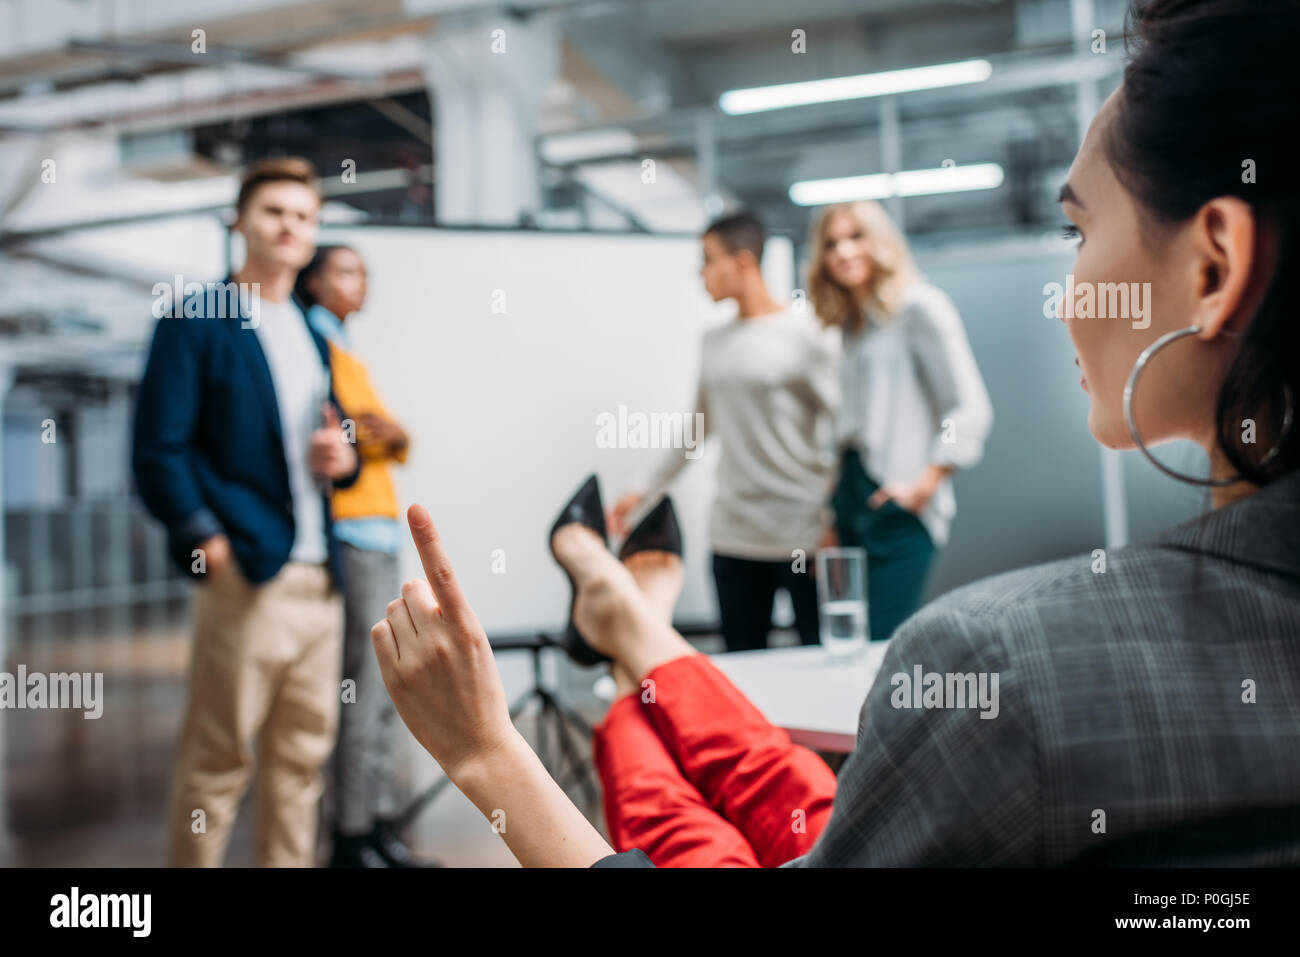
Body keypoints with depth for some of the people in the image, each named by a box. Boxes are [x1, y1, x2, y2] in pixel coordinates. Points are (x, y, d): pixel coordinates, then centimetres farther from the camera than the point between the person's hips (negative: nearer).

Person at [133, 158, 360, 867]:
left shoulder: (311, 337, 19)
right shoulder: (196, 322, -1)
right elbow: (158, 451, -8)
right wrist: (211, 548, -15)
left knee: (302, 756, 12)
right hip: (246, 576, -7)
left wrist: (343, 459, 4)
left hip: (319, 578, 7)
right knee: (217, 761, 1)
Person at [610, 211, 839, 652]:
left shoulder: (805, 335, -5)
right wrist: (645, 490, 18)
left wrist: (835, 520, -12)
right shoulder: (714, 342, 13)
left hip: (803, 537, -5)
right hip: (732, 537, 5)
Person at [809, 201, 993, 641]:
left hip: (895, 508, -7)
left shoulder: (920, 306, -2)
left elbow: (972, 410, -9)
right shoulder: (853, 326, 21)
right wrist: (833, 521, 13)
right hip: (850, 504, 7)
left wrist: (923, 486, -14)